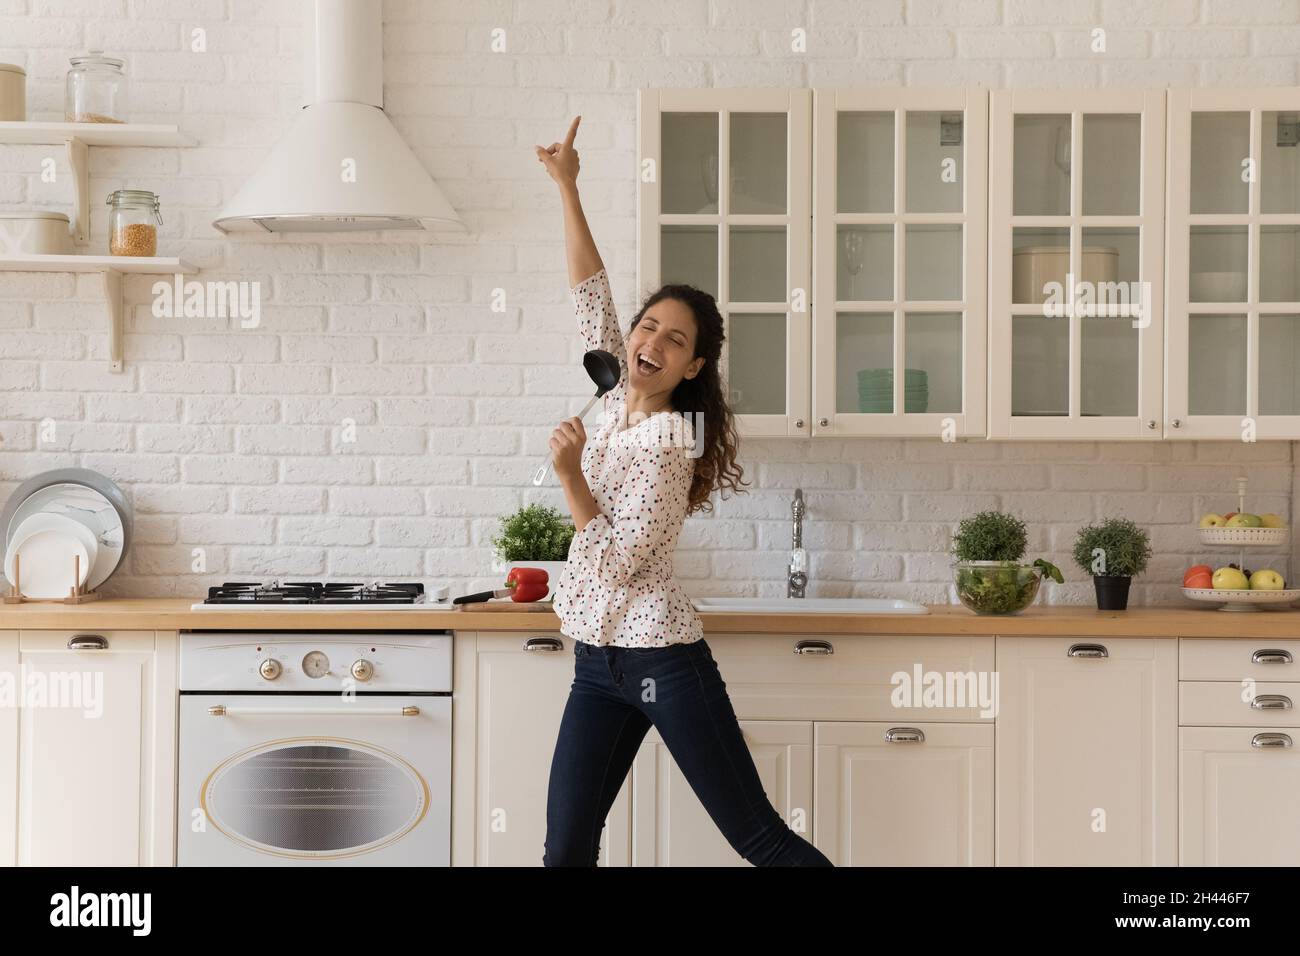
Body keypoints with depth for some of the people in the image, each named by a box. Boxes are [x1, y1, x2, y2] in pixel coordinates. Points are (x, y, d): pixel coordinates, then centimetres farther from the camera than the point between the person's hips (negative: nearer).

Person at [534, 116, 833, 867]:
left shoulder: (666, 447, -17)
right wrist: (567, 187, 6)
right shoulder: (620, 399, 4)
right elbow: (592, 295, 8)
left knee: (762, 840, -3)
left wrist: (569, 475, -22)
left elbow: (615, 564, -20)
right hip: (598, 662, 8)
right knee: (566, 849, 4)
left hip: (663, 661, -8)